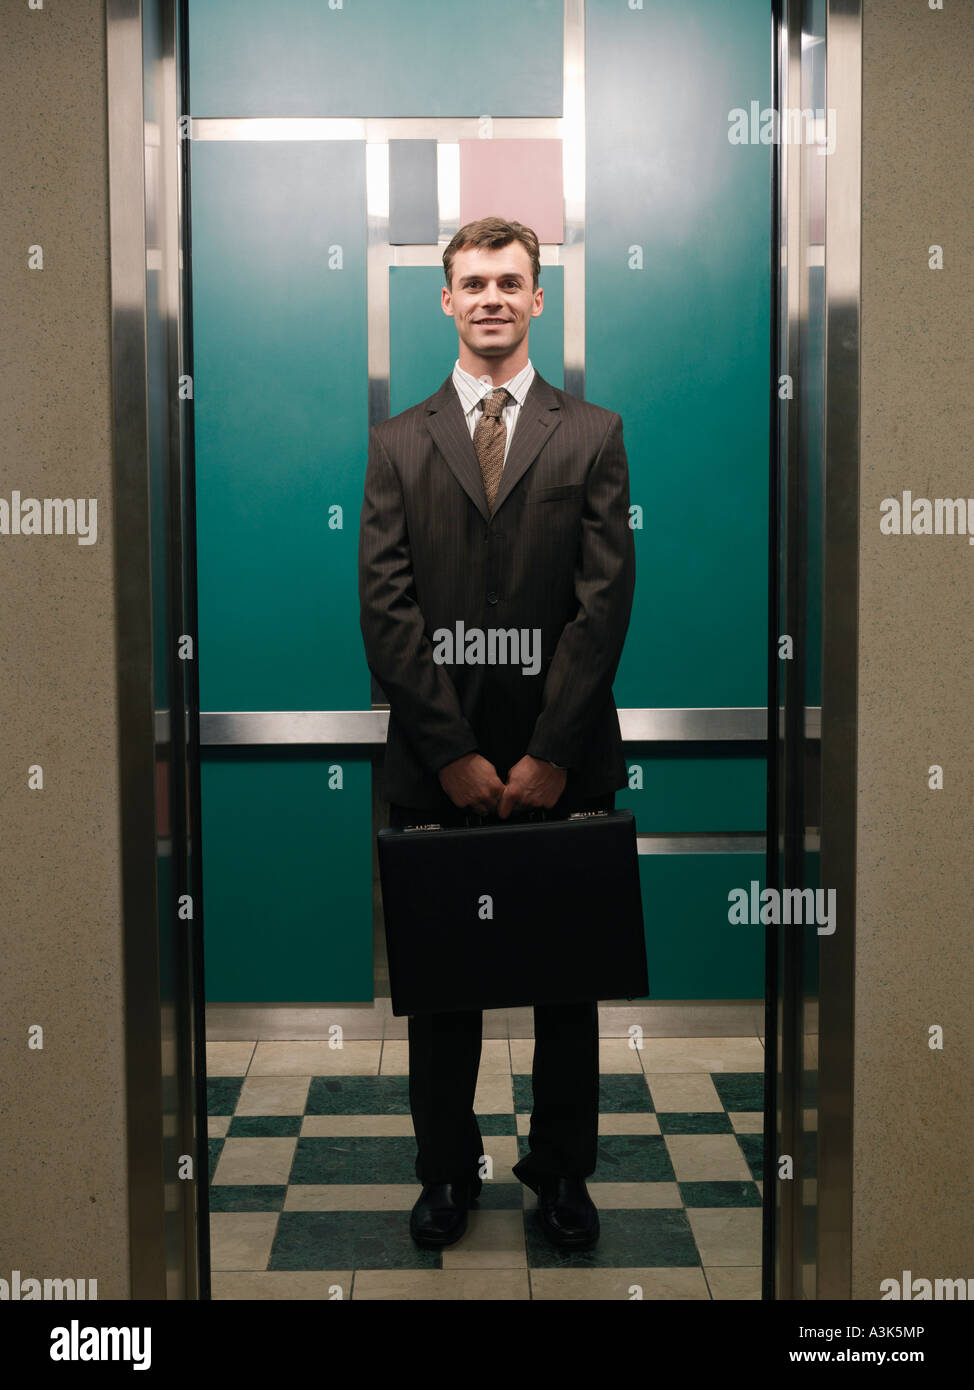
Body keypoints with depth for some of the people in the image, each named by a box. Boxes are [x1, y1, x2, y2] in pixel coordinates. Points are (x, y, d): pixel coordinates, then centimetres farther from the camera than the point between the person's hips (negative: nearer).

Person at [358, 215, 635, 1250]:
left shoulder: (593, 436, 5)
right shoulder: (397, 443, 7)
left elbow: (605, 601, -4)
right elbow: (386, 606, -1)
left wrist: (549, 753, -11)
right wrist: (452, 752, -9)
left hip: (563, 766, 0)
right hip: (434, 765, 1)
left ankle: (561, 1174, 27)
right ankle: (446, 1172, 27)